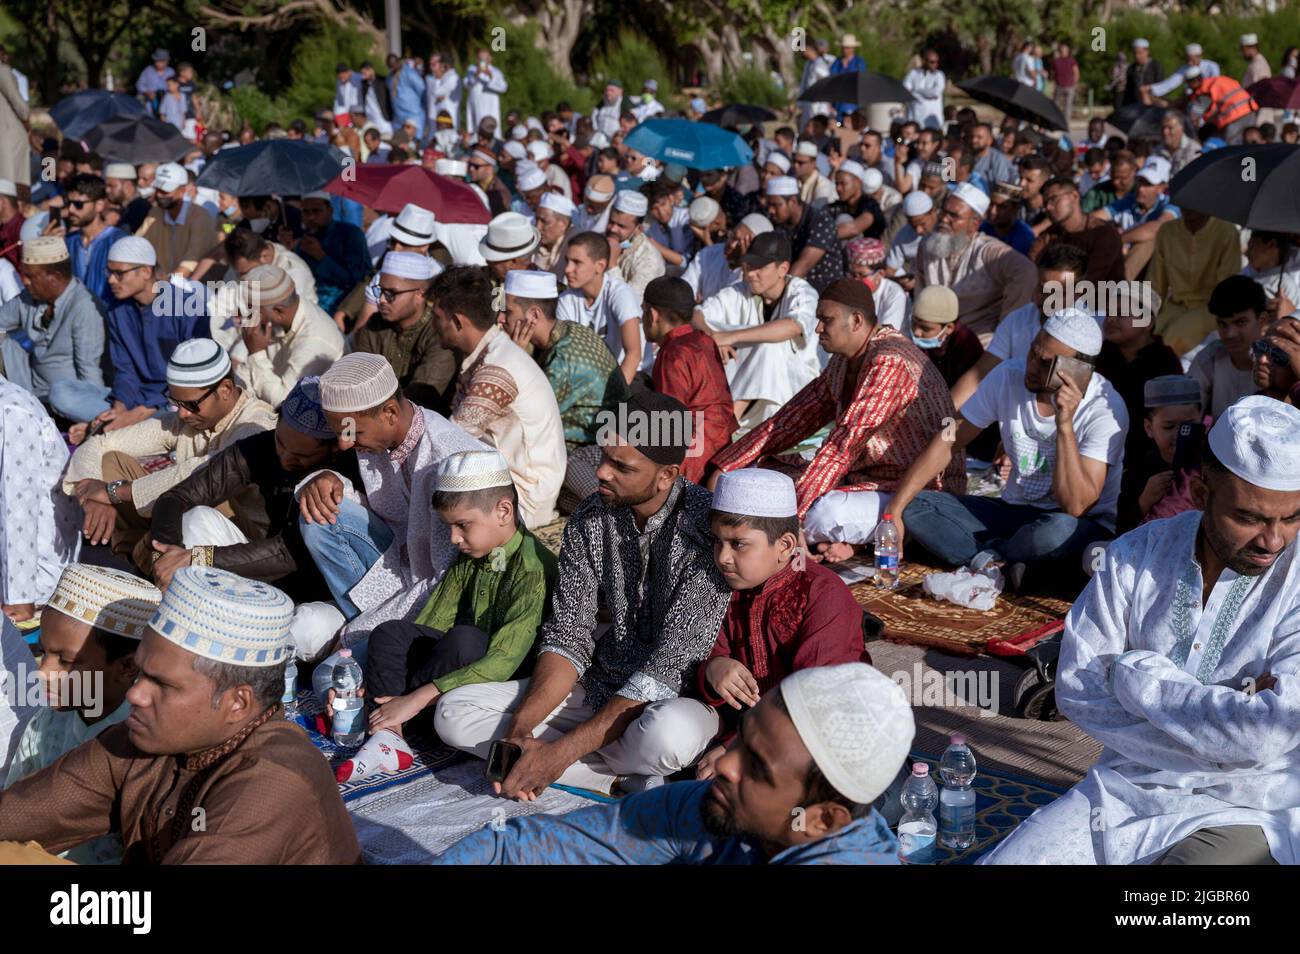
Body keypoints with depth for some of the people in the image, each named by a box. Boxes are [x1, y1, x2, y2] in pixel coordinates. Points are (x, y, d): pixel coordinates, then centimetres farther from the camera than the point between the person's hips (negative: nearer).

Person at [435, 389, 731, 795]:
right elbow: (567, 635, 0)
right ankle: (626, 781, -15)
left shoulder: (706, 528, -21)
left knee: (668, 733, -43)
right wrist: (521, 727, -19)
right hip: (603, 686, 7)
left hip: (679, 698, -7)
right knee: (453, 712, -8)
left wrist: (561, 752, -26)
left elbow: (672, 666, -24)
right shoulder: (589, 521, 0)